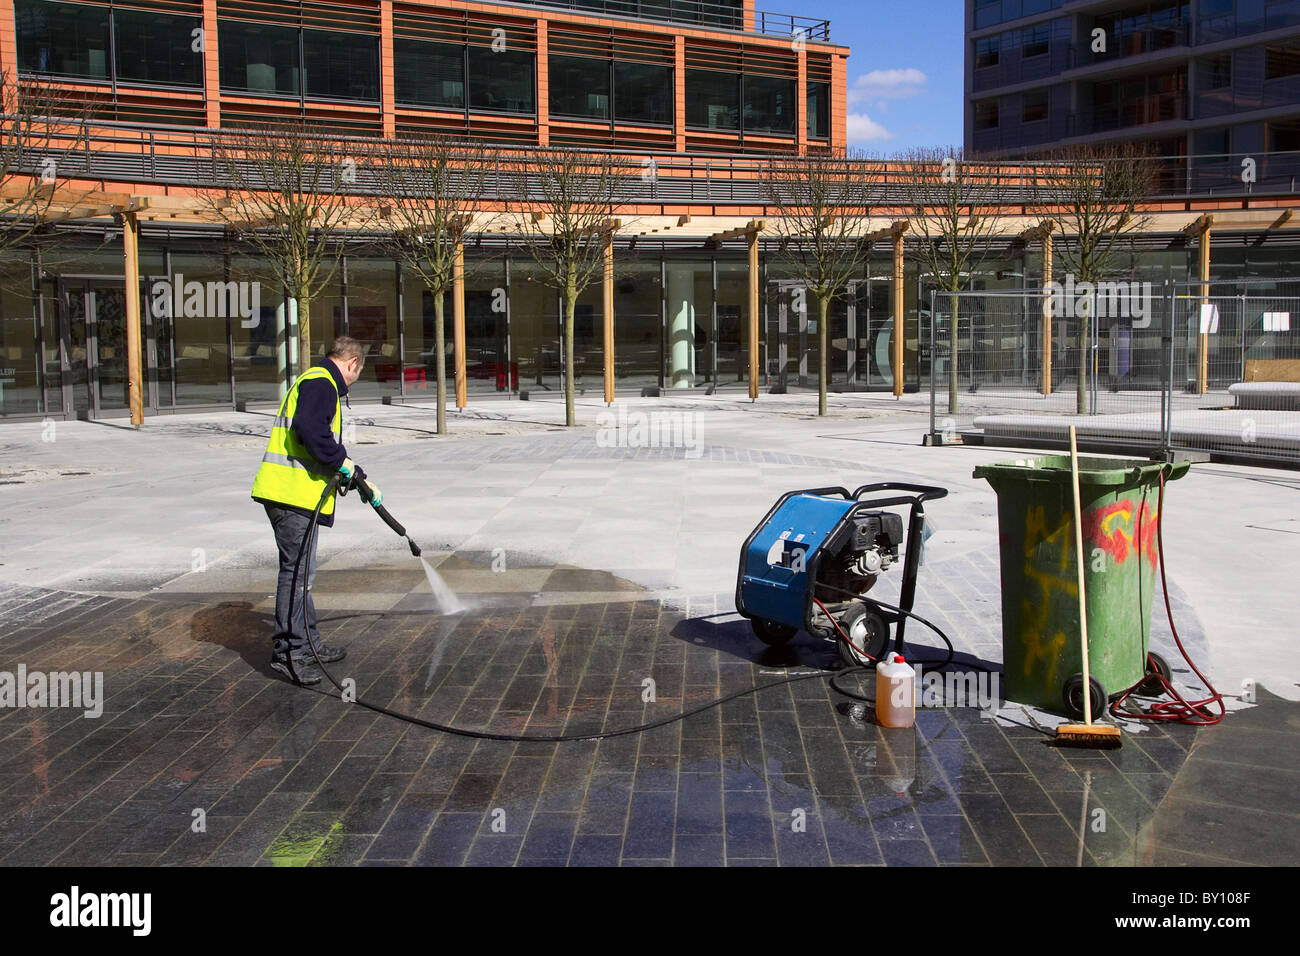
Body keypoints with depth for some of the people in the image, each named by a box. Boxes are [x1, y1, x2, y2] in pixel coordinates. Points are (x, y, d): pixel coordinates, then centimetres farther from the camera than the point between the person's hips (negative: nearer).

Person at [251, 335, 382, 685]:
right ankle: (288, 652, -3)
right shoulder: (321, 382, -9)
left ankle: (309, 645, 26)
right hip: (292, 494, -11)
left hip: (293, 495, 11)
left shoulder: (317, 382, 25)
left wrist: (361, 481, 34)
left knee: (301, 571, 17)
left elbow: (328, 443, 32)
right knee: (296, 571, -8)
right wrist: (342, 463, -16)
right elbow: (308, 428, -26)